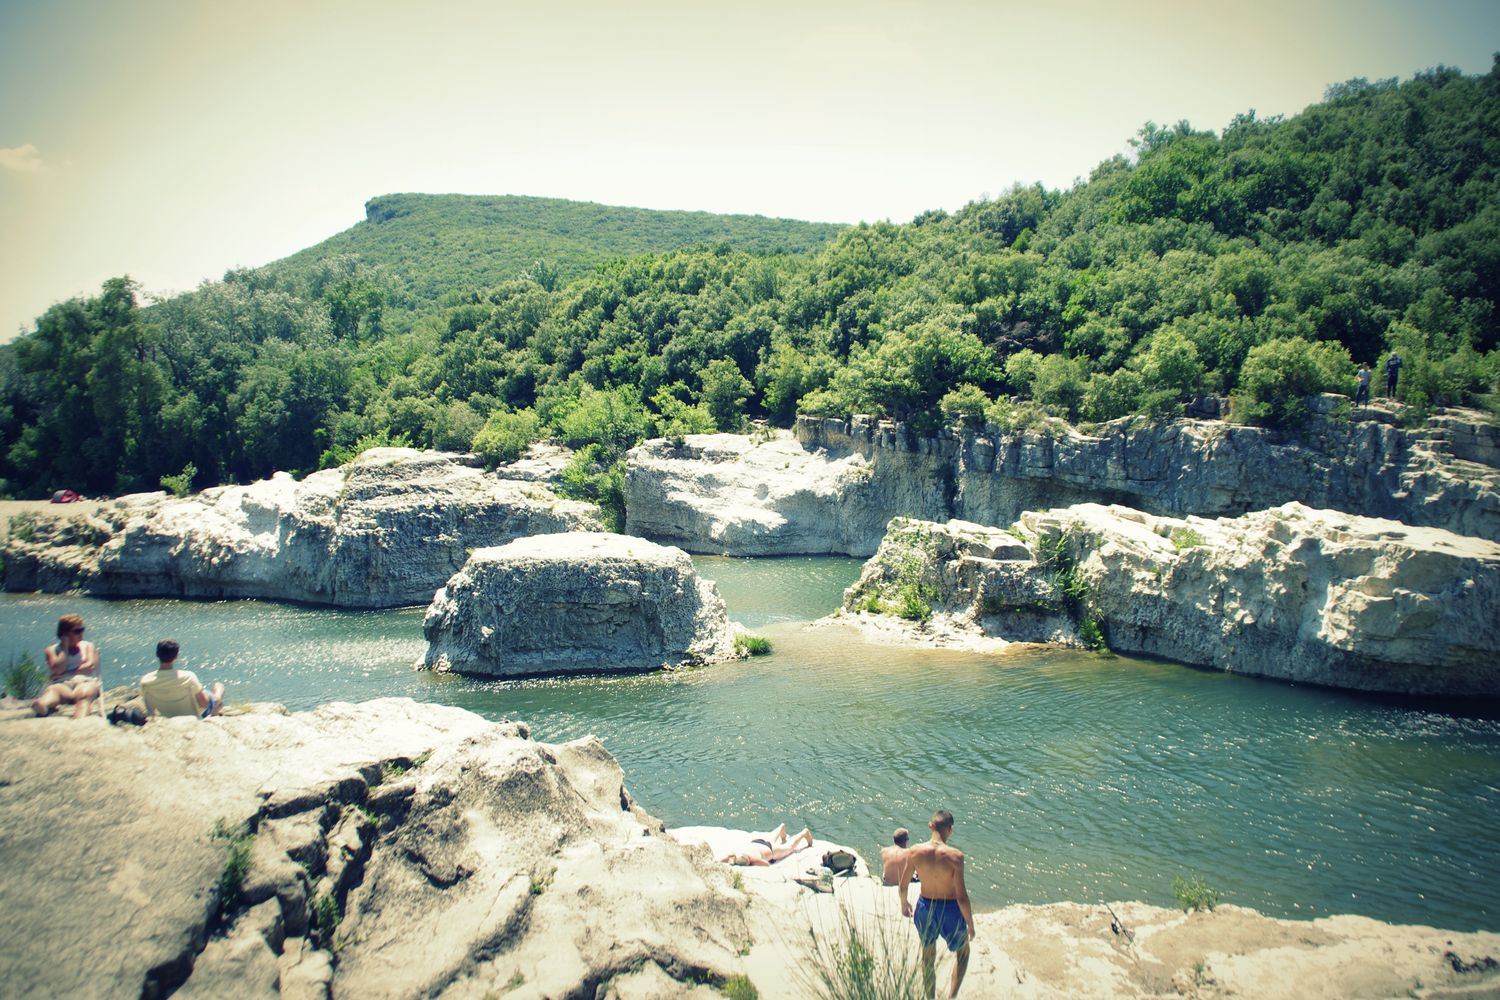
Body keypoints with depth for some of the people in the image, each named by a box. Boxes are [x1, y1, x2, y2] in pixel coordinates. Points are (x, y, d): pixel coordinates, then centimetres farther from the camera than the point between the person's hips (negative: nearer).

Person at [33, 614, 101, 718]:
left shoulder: (88, 646, 22)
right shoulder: (52, 650, 17)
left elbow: (90, 666, 5)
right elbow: (58, 669, -1)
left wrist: (67, 674, -4)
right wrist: (65, 648, 5)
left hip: (85, 682, 0)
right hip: (62, 684, 0)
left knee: (84, 693, -38)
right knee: (53, 690, -38)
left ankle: (78, 722, -71)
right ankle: (42, 705, -76)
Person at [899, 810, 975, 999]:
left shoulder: (915, 852, -13)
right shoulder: (955, 855, -23)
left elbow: (903, 885, -1)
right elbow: (962, 897, -20)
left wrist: (904, 903, 20)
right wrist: (971, 925, -5)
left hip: (925, 908, 3)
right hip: (950, 911, -3)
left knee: (928, 957, 25)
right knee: (962, 951, 26)